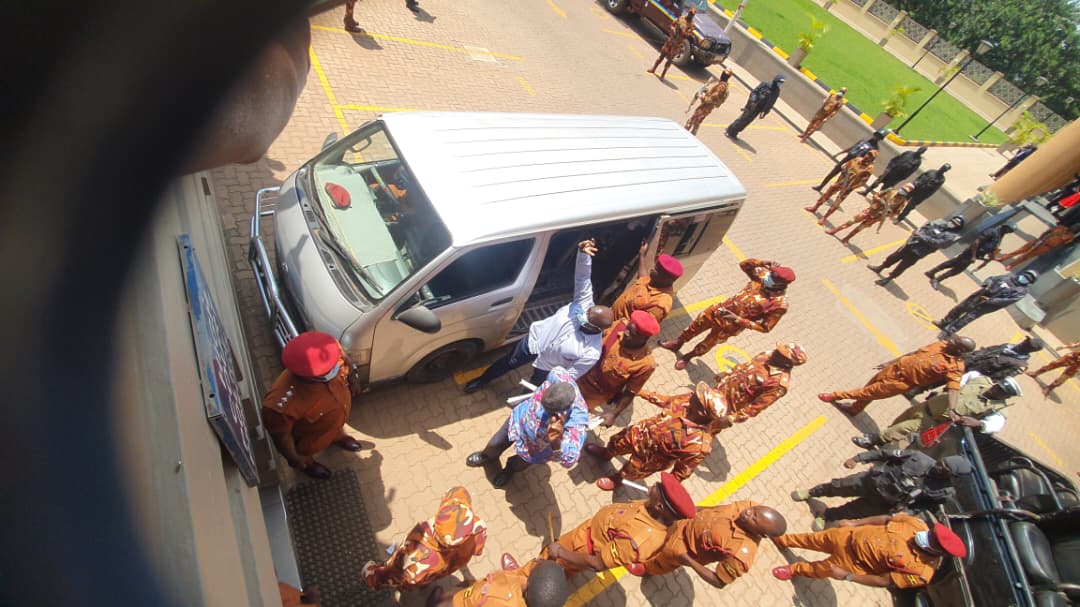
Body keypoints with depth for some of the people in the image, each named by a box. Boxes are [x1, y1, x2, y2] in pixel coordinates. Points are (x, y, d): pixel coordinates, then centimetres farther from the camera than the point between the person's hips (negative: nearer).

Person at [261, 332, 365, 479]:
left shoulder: (331, 350, -36)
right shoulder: (282, 402, -47)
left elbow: (344, 364, -11)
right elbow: (280, 434, -27)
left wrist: (352, 379, 7)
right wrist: (294, 459, -11)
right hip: (311, 436, -4)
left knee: (337, 428, 38)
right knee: (307, 450, 32)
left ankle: (338, 437, 71)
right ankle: (308, 464, 65)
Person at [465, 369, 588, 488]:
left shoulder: (577, 420, -47)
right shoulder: (559, 377, -38)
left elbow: (569, 461, -52)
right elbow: (557, 370, -12)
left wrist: (557, 442, -72)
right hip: (521, 417, 3)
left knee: (519, 465, 29)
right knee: (494, 445, 27)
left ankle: (510, 468, 69)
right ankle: (488, 456, 66)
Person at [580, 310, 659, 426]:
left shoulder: (645, 364, -31)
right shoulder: (620, 325, -23)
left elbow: (630, 393, -17)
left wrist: (613, 414, -18)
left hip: (597, 394, -3)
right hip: (582, 376, 4)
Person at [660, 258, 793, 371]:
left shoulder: (780, 304, -28)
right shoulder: (764, 274, -15)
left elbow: (765, 328, -21)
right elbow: (743, 264, -1)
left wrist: (739, 320, -28)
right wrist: (762, 263, -18)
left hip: (731, 325, -4)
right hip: (722, 308, 4)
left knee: (708, 344, 18)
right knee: (697, 324, 20)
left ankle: (687, 357, 46)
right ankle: (678, 342, 48)